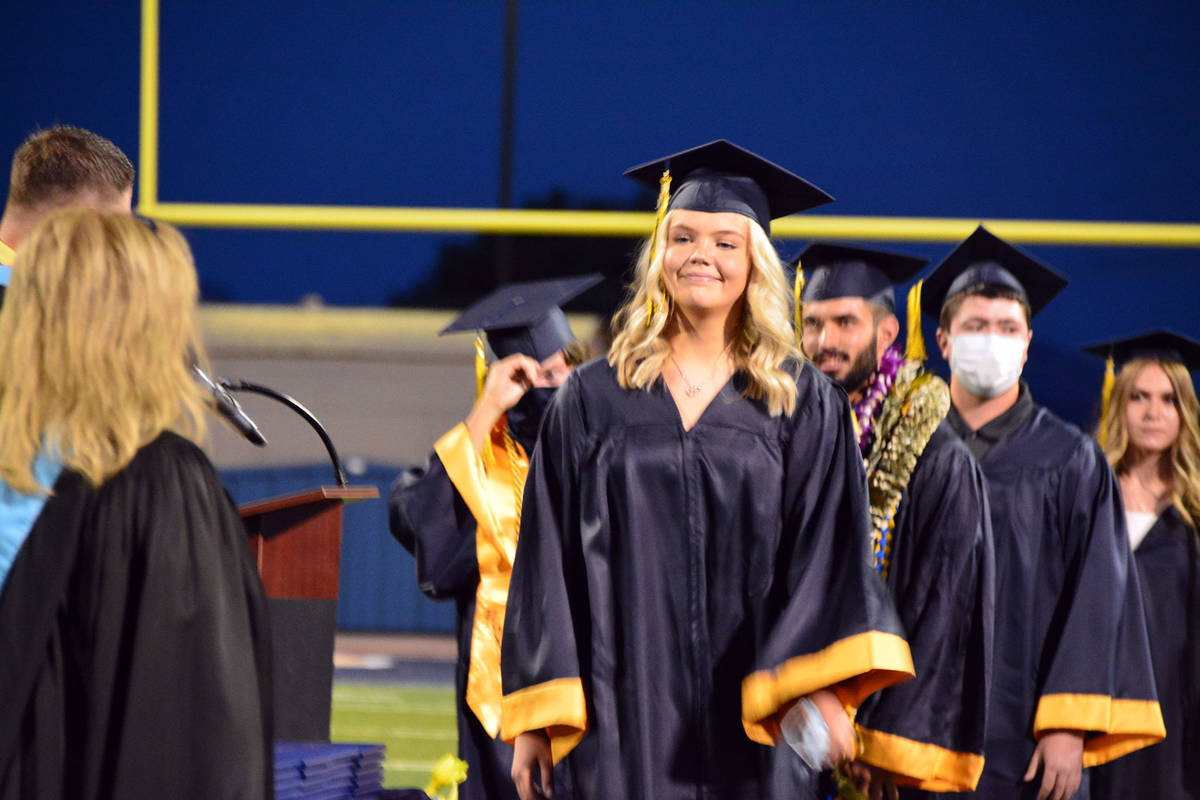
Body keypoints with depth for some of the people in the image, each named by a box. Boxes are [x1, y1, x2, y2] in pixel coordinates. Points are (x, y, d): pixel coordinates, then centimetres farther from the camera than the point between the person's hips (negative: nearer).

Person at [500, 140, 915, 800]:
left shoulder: (803, 406, 6)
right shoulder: (592, 399, 7)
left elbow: (827, 555, -2)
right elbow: (549, 562, 5)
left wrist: (816, 689, -19)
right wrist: (533, 721, -2)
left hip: (746, 726, 0)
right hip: (617, 722, 0)